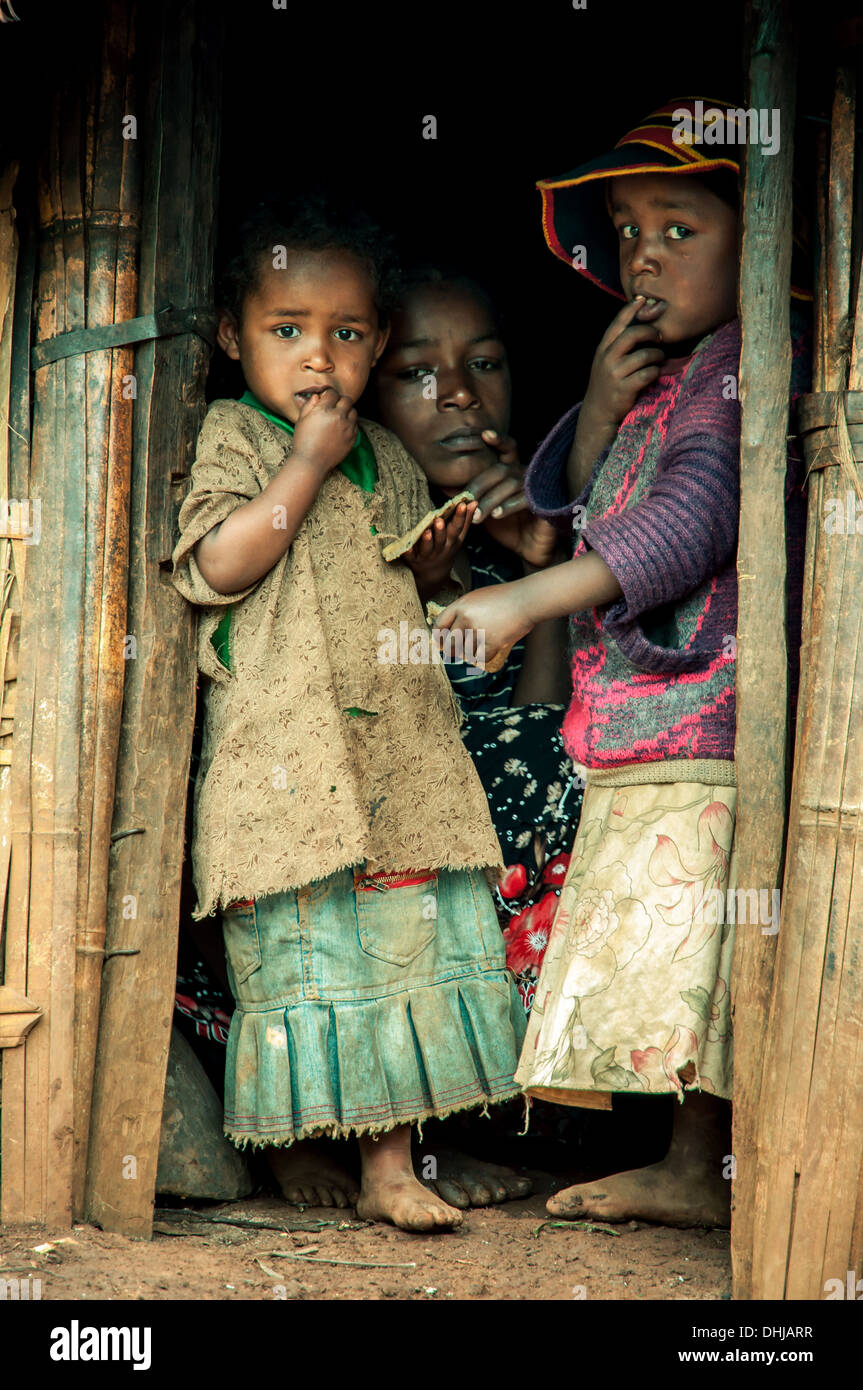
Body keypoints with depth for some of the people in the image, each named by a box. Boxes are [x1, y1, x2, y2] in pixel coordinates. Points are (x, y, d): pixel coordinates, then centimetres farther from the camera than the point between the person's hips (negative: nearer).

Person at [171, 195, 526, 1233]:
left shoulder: (387, 460, 17)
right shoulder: (232, 435, 0)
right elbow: (216, 567, -16)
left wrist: (438, 568, 4)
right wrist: (309, 462, -13)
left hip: (403, 756, 6)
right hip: (284, 754, -5)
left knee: (412, 942, 2)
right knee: (302, 949, -4)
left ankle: (387, 1166, 7)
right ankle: (288, 1146, 9)